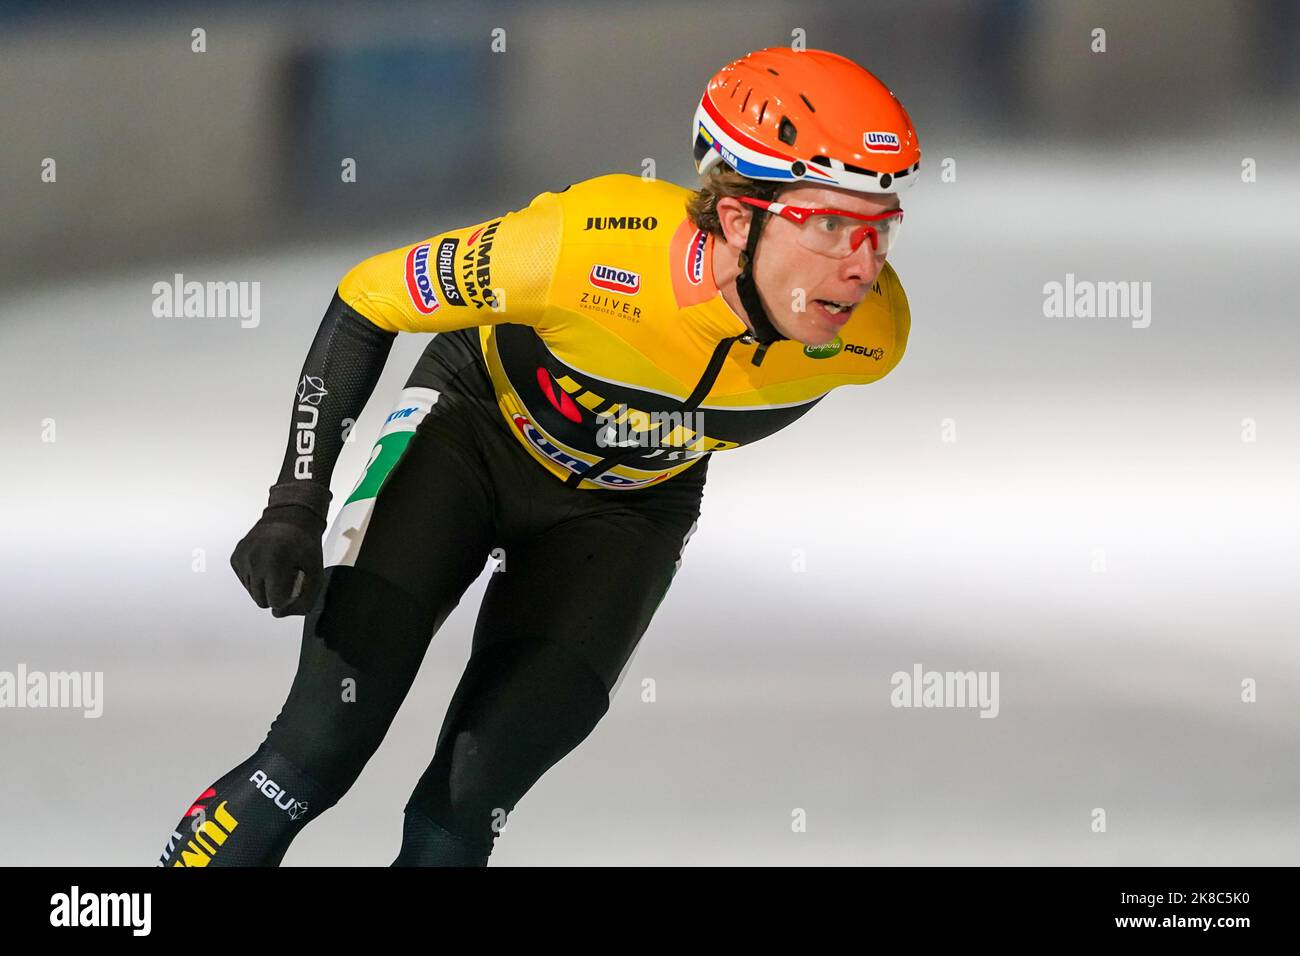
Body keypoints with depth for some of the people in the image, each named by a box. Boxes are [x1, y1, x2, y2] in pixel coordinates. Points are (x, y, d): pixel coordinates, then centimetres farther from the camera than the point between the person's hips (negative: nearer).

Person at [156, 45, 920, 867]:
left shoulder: (871, 334, -26)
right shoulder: (593, 246, -37)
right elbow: (366, 302, -20)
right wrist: (296, 507, -24)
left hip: (624, 510, 3)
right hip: (475, 427, -3)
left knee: (463, 808, -11)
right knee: (317, 755, -15)